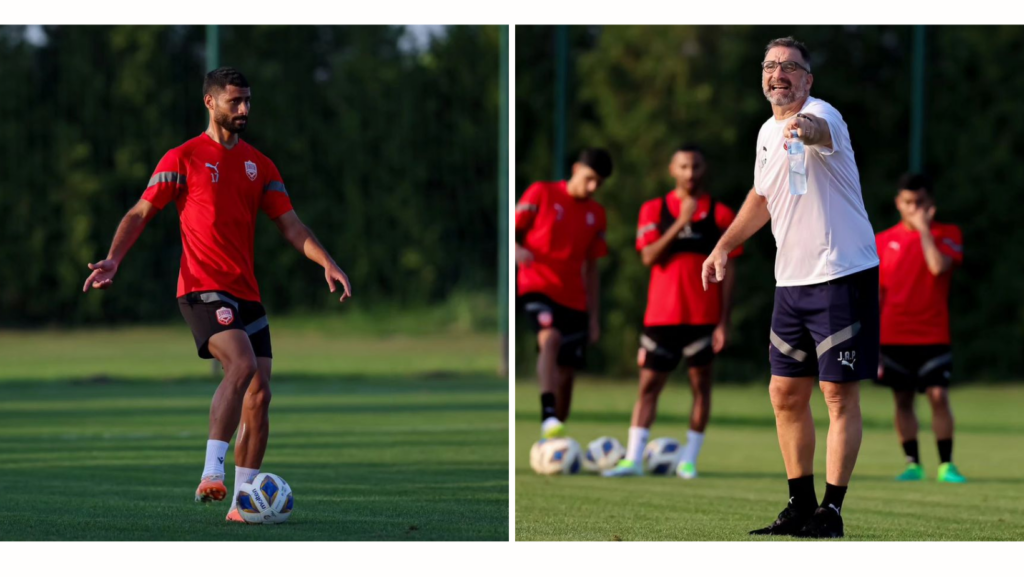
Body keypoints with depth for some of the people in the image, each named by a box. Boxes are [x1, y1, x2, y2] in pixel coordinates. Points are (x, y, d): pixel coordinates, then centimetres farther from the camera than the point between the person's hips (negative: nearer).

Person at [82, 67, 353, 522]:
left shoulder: (259, 164, 15)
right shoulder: (183, 159, 1)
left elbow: (289, 225, 13)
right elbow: (141, 213, 2)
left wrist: (326, 263, -2)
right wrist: (114, 259, -12)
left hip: (246, 292, 6)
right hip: (203, 287, -6)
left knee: (259, 396, 1)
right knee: (242, 364, -29)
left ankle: (242, 503, 6)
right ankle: (212, 474, -29)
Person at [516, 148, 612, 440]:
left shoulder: (596, 213, 14)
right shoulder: (542, 193, 0)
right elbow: (511, 232, 0)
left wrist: (594, 316, 15)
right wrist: (518, 250, -23)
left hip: (574, 298, 5)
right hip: (538, 286, -5)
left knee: (567, 373, 3)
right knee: (551, 339, -33)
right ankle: (548, 416, -44)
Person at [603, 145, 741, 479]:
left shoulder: (720, 214, 3)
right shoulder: (654, 210, 5)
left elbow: (727, 271, 3)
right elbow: (649, 257, -9)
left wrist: (724, 321, -3)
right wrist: (680, 222, -18)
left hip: (703, 316, -1)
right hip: (661, 315, 1)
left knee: (701, 385, 2)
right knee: (649, 384, -1)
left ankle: (689, 460, 8)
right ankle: (633, 459, -2)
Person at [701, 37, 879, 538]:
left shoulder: (821, 116, -14)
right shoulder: (768, 132, 12)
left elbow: (821, 131, -41)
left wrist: (804, 128, -63)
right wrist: (724, 246, 24)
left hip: (842, 272, -8)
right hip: (792, 277, 8)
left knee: (840, 393, -6)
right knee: (786, 394, 10)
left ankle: (831, 511, -3)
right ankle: (801, 505, 21)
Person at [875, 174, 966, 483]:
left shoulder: (947, 234, 2)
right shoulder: (883, 241, 8)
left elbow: (938, 267, -18)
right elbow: (875, 294, 10)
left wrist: (923, 228, -11)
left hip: (933, 336, -2)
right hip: (893, 337, 2)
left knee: (938, 396, -10)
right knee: (903, 399, 2)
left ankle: (946, 465, -6)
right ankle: (913, 464, 9)